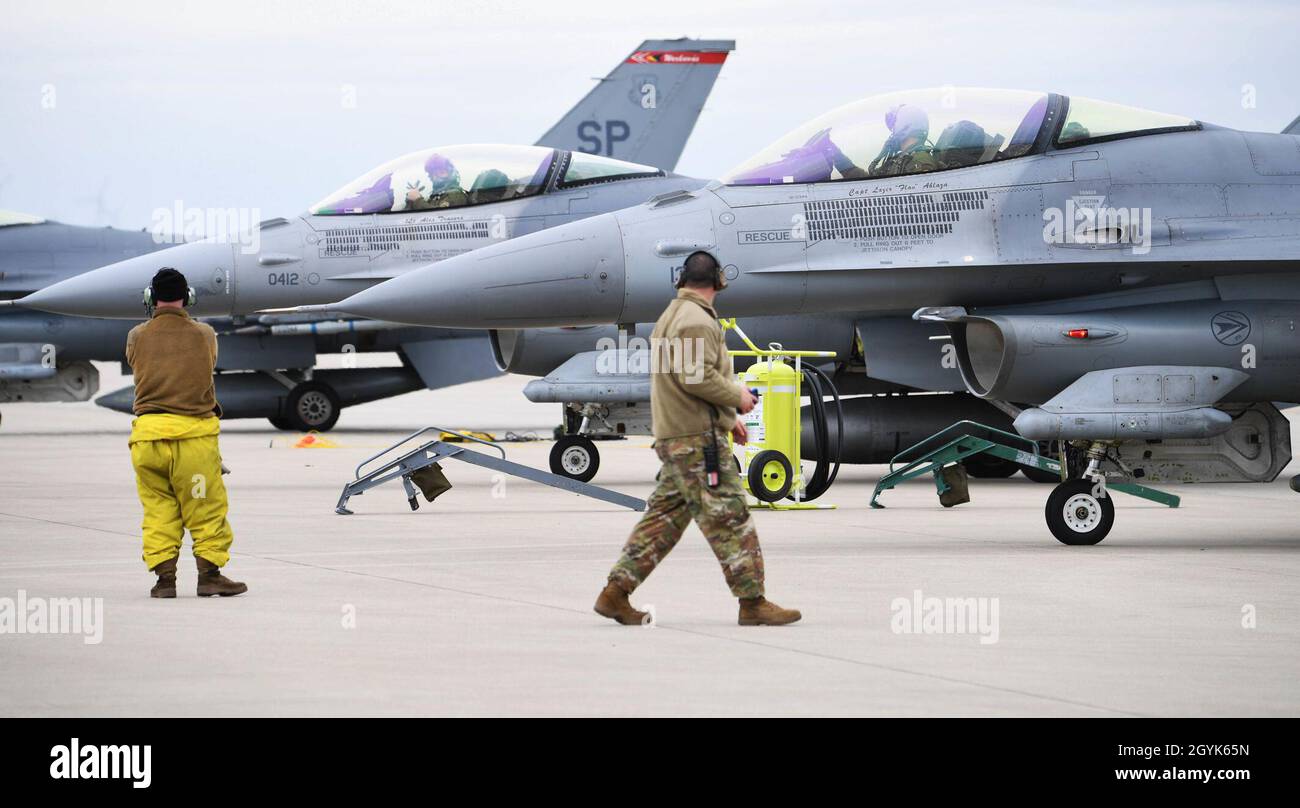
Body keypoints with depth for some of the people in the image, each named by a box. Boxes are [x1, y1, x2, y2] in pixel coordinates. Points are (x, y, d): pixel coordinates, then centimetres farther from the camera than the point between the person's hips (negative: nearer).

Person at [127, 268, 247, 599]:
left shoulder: (137, 337, 3)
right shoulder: (204, 334, 2)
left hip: (148, 433, 2)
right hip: (193, 432, -1)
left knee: (157, 509, 9)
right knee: (207, 508, 7)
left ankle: (164, 576, 6)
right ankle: (209, 573, 6)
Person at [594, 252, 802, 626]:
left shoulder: (671, 316, 20)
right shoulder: (696, 321, -13)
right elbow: (696, 376, -23)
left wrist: (727, 419, 24)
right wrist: (737, 397, -9)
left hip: (675, 439, 10)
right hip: (697, 439, -10)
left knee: (664, 517, 10)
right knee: (729, 516, -7)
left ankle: (615, 594, 9)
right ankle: (753, 603, -6)